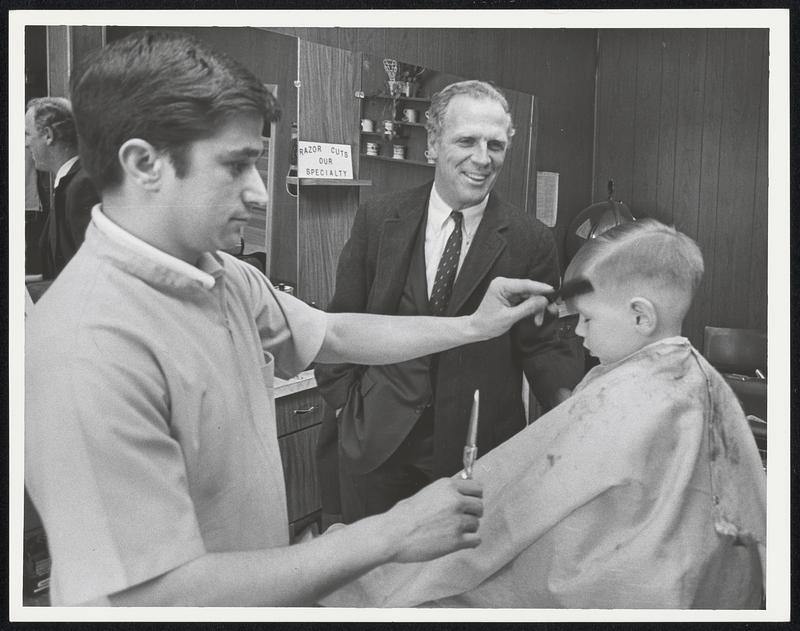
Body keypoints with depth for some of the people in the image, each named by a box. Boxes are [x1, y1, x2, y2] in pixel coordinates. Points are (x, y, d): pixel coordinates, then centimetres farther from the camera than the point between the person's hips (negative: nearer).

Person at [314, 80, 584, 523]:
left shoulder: (530, 241, -6)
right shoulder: (378, 219, -2)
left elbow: (541, 344, -4)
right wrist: (346, 404, 0)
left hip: (478, 447, -1)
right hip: (374, 441, 1)